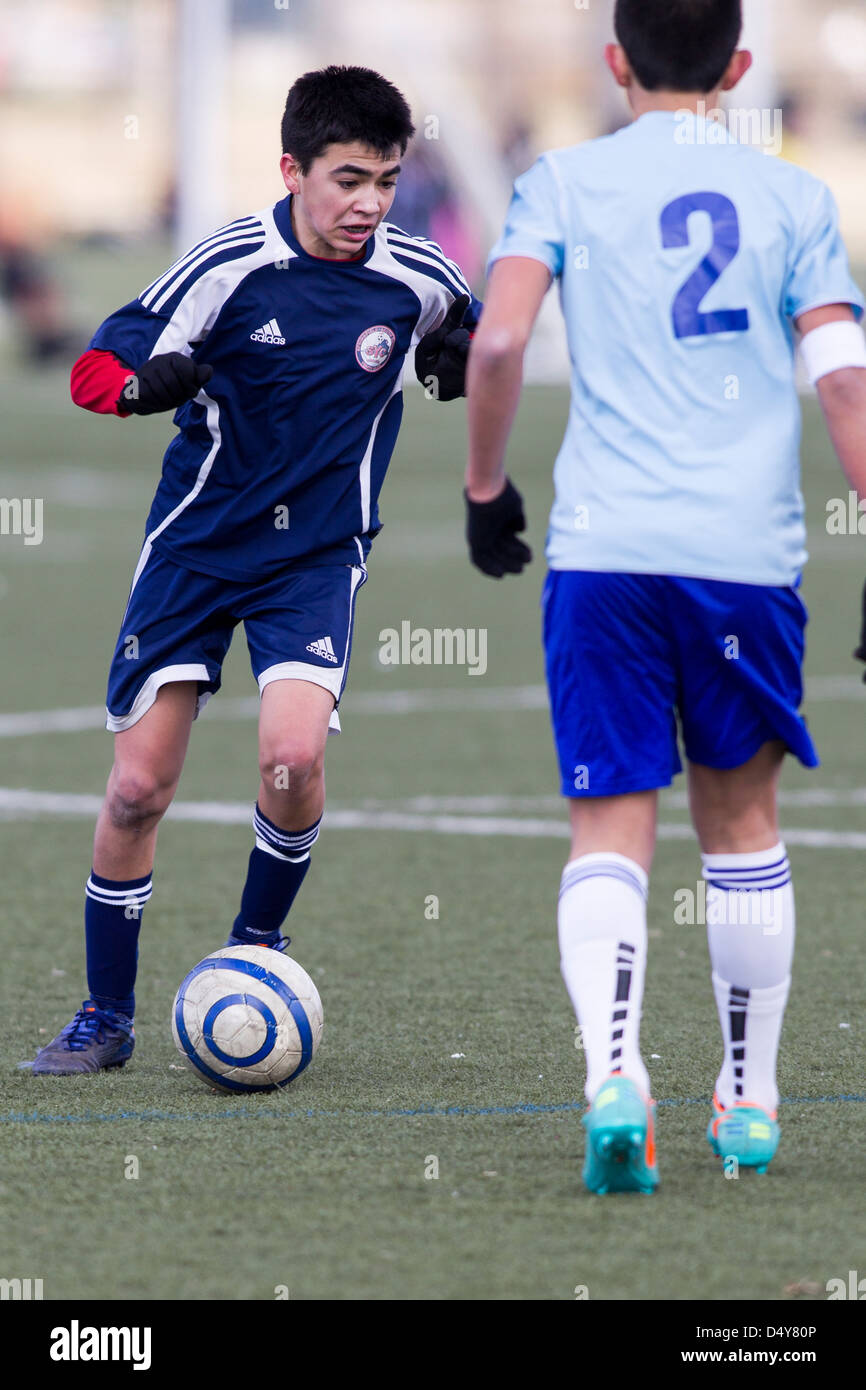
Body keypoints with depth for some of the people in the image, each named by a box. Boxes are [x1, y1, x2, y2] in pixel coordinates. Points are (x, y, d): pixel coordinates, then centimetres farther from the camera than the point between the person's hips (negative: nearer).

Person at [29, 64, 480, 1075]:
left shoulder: (416, 278, -6)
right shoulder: (231, 264, -14)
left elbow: (464, 324, 18)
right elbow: (95, 368, -12)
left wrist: (459, 357, -5)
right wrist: (145, 381, -34)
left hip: (318, 551, 0)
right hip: (196, 538, 0)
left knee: (293, 754, -23)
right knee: (138, 784, -2)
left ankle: (257, 947, 5)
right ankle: (106, 1017, 14)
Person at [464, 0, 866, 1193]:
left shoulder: (567, 181, 6)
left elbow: (498, 341, -7)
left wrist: (485, 489, 7)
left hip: (602, 547, -1)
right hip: (749, 550, 1)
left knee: (610, 827, 1)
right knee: (741, 819, 18)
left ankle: (614, 1078, -22)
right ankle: (749, 1101, 23)